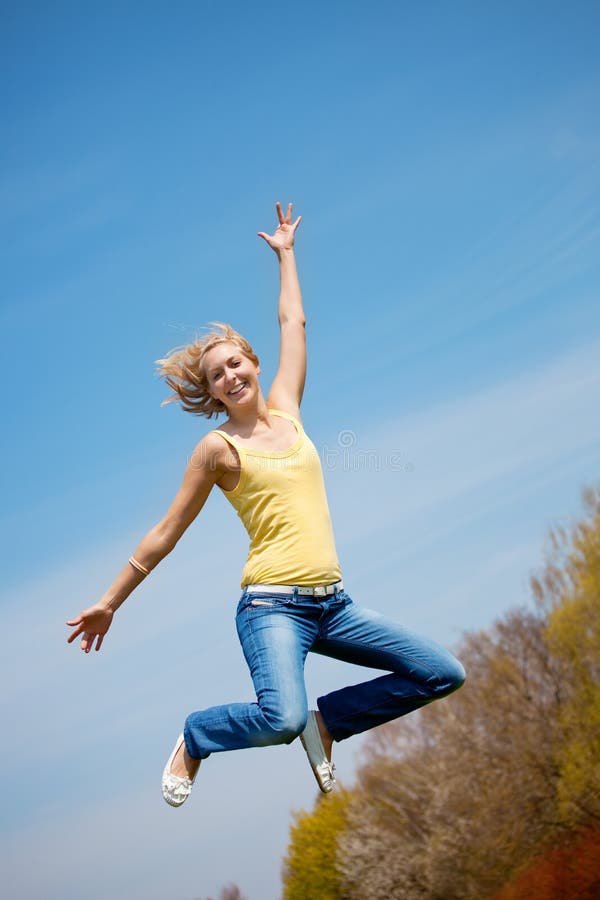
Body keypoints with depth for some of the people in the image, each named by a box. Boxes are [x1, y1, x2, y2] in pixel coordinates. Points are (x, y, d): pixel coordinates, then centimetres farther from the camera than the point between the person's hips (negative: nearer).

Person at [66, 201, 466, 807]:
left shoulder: (284, 410, 12)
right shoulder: (218, 447, 0)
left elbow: (293, 323, 25)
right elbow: (166, 533, 4)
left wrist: (285, 252, 34)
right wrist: (110, 602, 6)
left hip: (333, 602, 6)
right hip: (273, 604, -6)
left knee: (443, 675, 0)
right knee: (281, 719, -31)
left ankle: (326, 719, 14)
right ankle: (195, 737, 2)